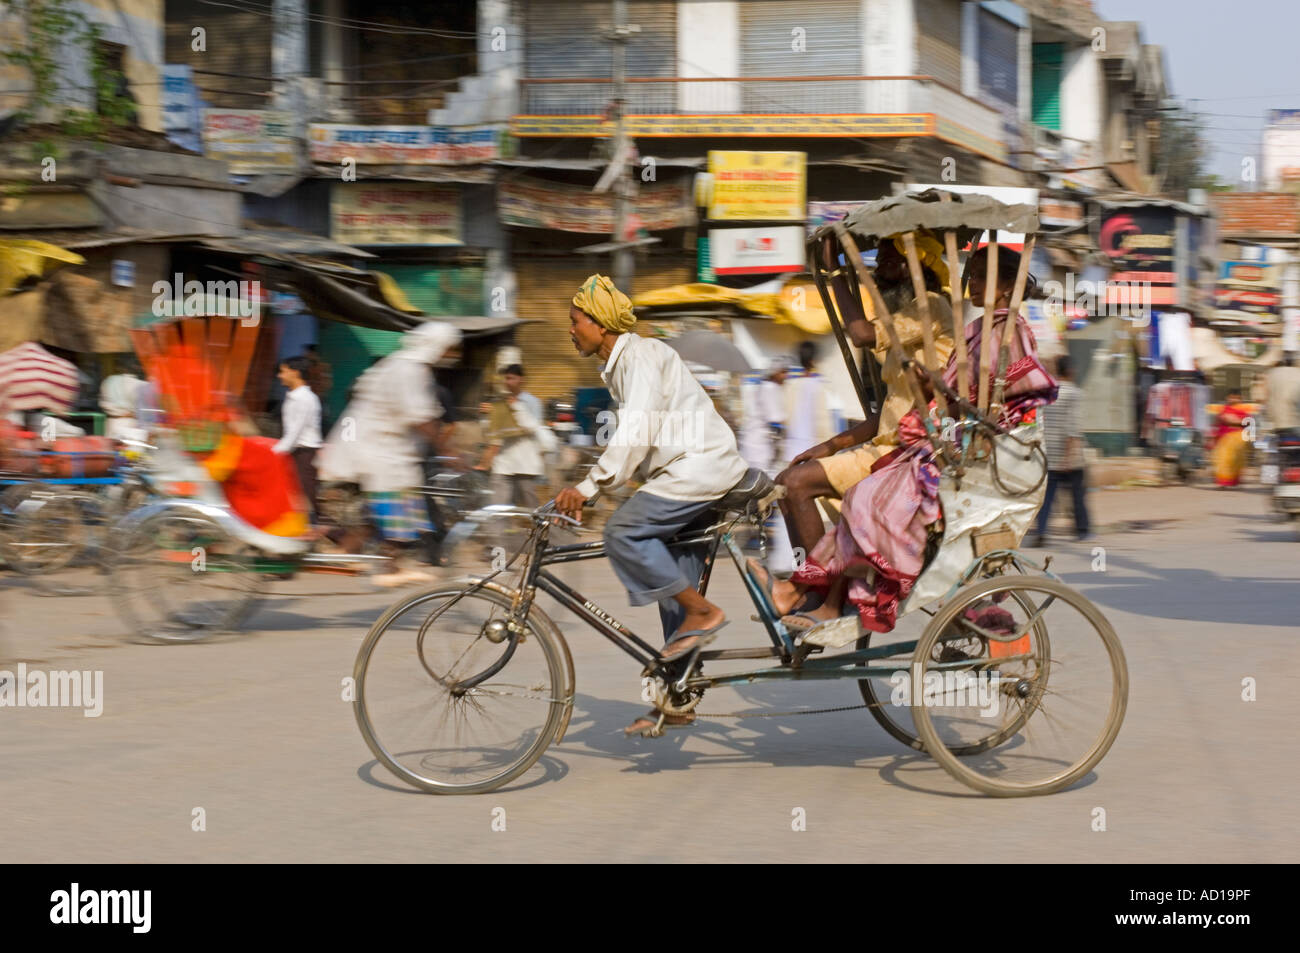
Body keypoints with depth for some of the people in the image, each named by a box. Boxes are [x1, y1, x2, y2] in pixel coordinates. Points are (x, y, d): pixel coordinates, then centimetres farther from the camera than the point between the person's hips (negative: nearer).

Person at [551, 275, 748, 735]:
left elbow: (634, 436, -22)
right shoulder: (619, 364, 18)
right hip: (684, 472, 10)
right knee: (674, 595, 8)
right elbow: (632, 438, 21)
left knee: (623, 531, -22)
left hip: (700, 466, -10)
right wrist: (588, 489, 16)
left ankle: (702, 612, -15)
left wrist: (587, 488, -22)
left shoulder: (640, 356, -13)